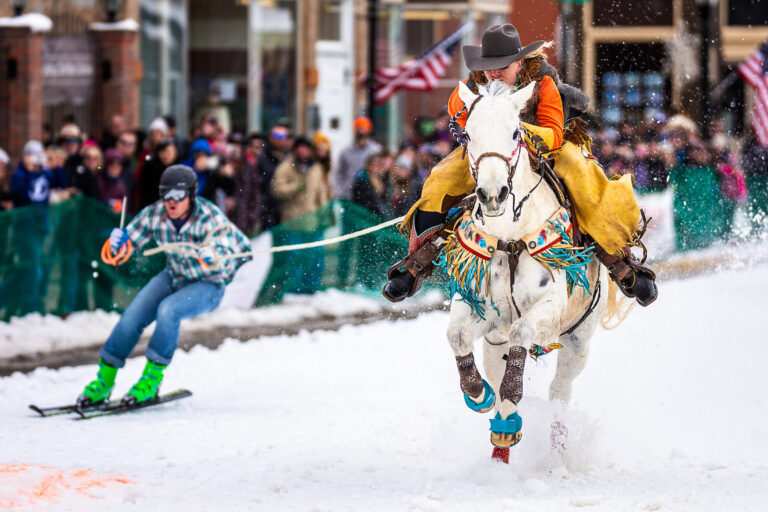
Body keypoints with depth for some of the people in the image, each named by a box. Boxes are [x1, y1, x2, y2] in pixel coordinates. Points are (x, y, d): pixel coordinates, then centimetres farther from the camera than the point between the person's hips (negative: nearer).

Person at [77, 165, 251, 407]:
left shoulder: (210, 218, -26)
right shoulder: (156, 214, -14)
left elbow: (225, 260, -34)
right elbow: (131, 238, -6)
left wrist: (211, 256, -57)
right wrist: (118, 242, -30)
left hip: (209, 285, -5)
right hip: (174, 277, 5)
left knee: (168, 309, -31)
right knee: (133, 314, -13)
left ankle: (152, 378, -20)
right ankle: (104, 379, -1)